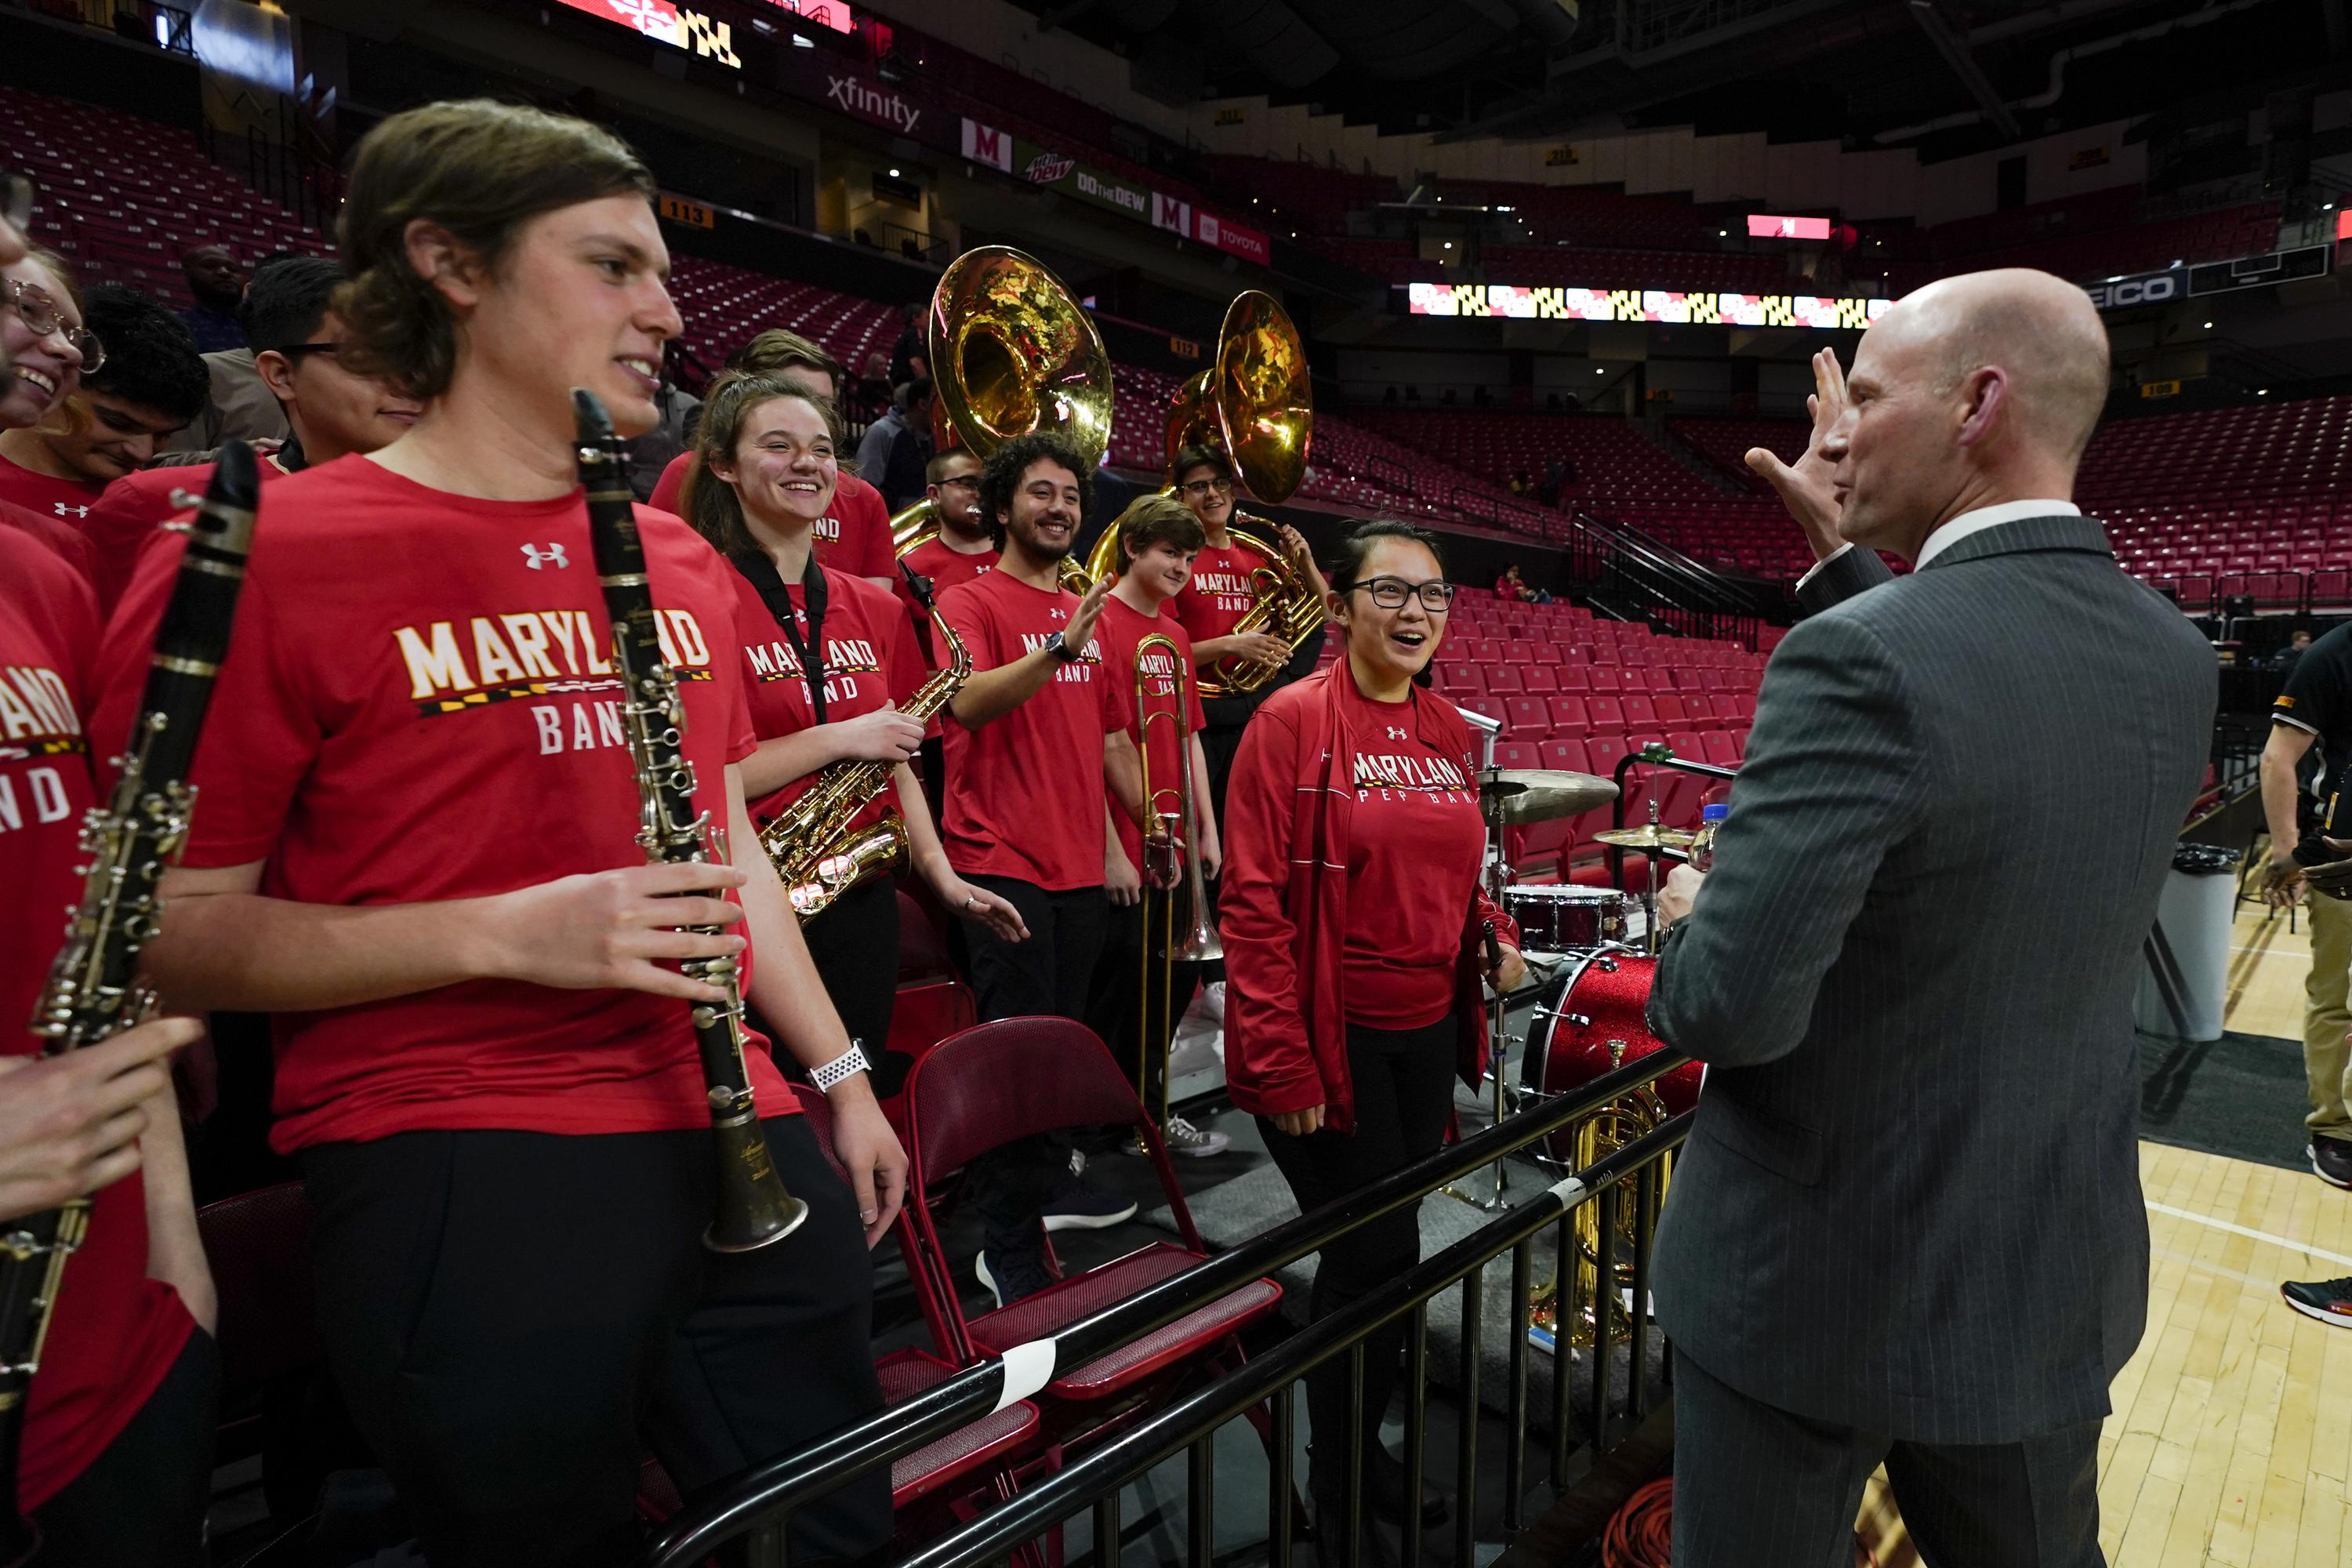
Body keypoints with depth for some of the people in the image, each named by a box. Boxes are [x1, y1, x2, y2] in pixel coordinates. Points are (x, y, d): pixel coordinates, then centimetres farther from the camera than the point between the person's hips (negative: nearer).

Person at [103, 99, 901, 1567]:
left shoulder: (682, 559, 10)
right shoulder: (266, 556, -8)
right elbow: (178, 926, -6)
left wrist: (841, 1076, 14)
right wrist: (507, 933, -20)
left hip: (741, 1132, 6)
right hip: (459, 1173, -5)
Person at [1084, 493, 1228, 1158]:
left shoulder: (1176, 637, 15)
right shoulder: (1102, 622, -10)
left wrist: (1206, 828, 12)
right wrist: (1111, 846, -18)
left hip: (1174, 844, 8)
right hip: (1123, 845, -8)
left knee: (1175, 975, 16)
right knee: (1119, 988, 1)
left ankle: (1147, 1110, 32)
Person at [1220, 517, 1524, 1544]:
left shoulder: (1445, 728, 7)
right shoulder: (1293, 720, -12)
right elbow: (1252, 902, -15)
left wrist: (1493, 933, 0)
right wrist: (1282, 1066, -17)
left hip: (1427, 1034, 6)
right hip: (1333, 1038, -6)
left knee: (1374, 1257, 18)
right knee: (1379, 1261, 2)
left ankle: (1358, 1445, 40)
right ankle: (1340, 1490, 27)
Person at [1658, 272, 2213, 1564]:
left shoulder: (1857, 658, -27)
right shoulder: (2175, 661, -3)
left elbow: (1733, 1004, -29)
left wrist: (1690, 919, -8)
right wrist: (1844, 554, 15)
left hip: (1815, 1286, -6)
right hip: (2054, 1282, 7)